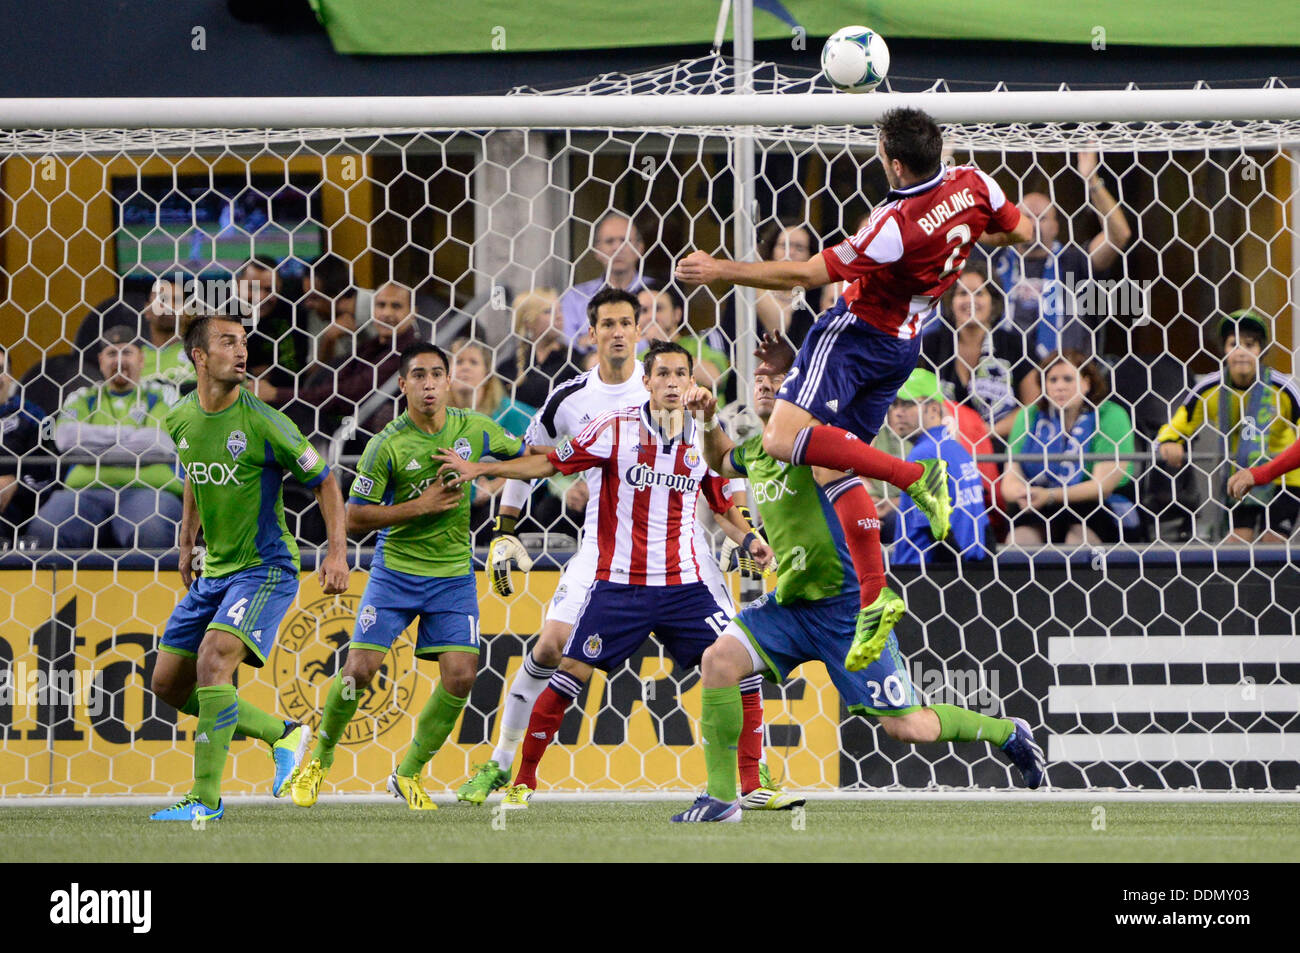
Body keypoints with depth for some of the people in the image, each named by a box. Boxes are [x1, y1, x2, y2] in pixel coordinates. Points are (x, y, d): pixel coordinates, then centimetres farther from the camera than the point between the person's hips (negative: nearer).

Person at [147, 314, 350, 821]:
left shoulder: (262, 423, -16)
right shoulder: (180, 420, 1)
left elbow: (324, 481, -7)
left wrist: (337, 552, -16)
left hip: (265, 568, -7)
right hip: (214, 571, 7)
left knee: (213, 662, -26)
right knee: (168, 683, 7)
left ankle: (207, 798, -19)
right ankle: (283, 734, 22)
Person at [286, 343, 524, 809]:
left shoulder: (474, 429, -3)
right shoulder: (387, 445, -13)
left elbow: (526, 457, 14)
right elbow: (354, 517, -12)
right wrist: (421, 505, -18)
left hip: (454, 574, 3)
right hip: (395, 570, -3)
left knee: (460, 675, -10)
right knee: (359, 669, -10)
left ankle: (409, 775, 8)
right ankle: (319, 758, 16)